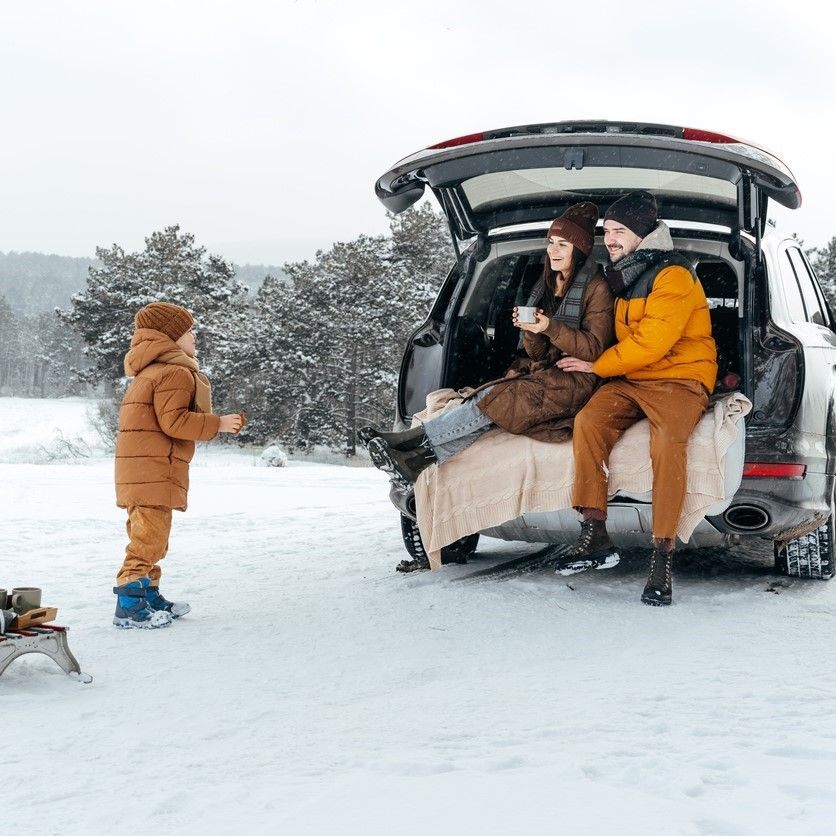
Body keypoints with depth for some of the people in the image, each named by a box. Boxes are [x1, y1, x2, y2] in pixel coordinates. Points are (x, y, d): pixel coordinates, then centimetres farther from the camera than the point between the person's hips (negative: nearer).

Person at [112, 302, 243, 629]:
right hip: (154, 467, -11)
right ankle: (130, 605, -12)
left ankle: (149, 597, 24)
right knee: (149, 536, -11)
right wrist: (217, 424, -13)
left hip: (139, 466, 11)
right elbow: (174, 421, -21)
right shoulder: (176, 373, -13)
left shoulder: (151, 371, 21)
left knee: (148, 536, 16)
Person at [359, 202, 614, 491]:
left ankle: (411, 439, -29)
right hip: (545, 374, 6)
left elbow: (594, 348, -12)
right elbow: (538, 353, 13)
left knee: (492, 401, -27)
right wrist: (531, 329, -9)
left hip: (575, 381, -6)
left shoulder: (596, 288, -4)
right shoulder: (546, 286, 18)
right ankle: (418, 461, -39)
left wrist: (550, 327, -23)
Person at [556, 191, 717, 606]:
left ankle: (662, 556, -34)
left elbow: (652, 342, -18)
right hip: (630, 380, 7)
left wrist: (596, 366, -9)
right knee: (589, 420, -23)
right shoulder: (624, 276, 17)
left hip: (679, 378, -7)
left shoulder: (673, 276, -11)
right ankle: (594, 534, -22)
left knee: (668, 438, -35)